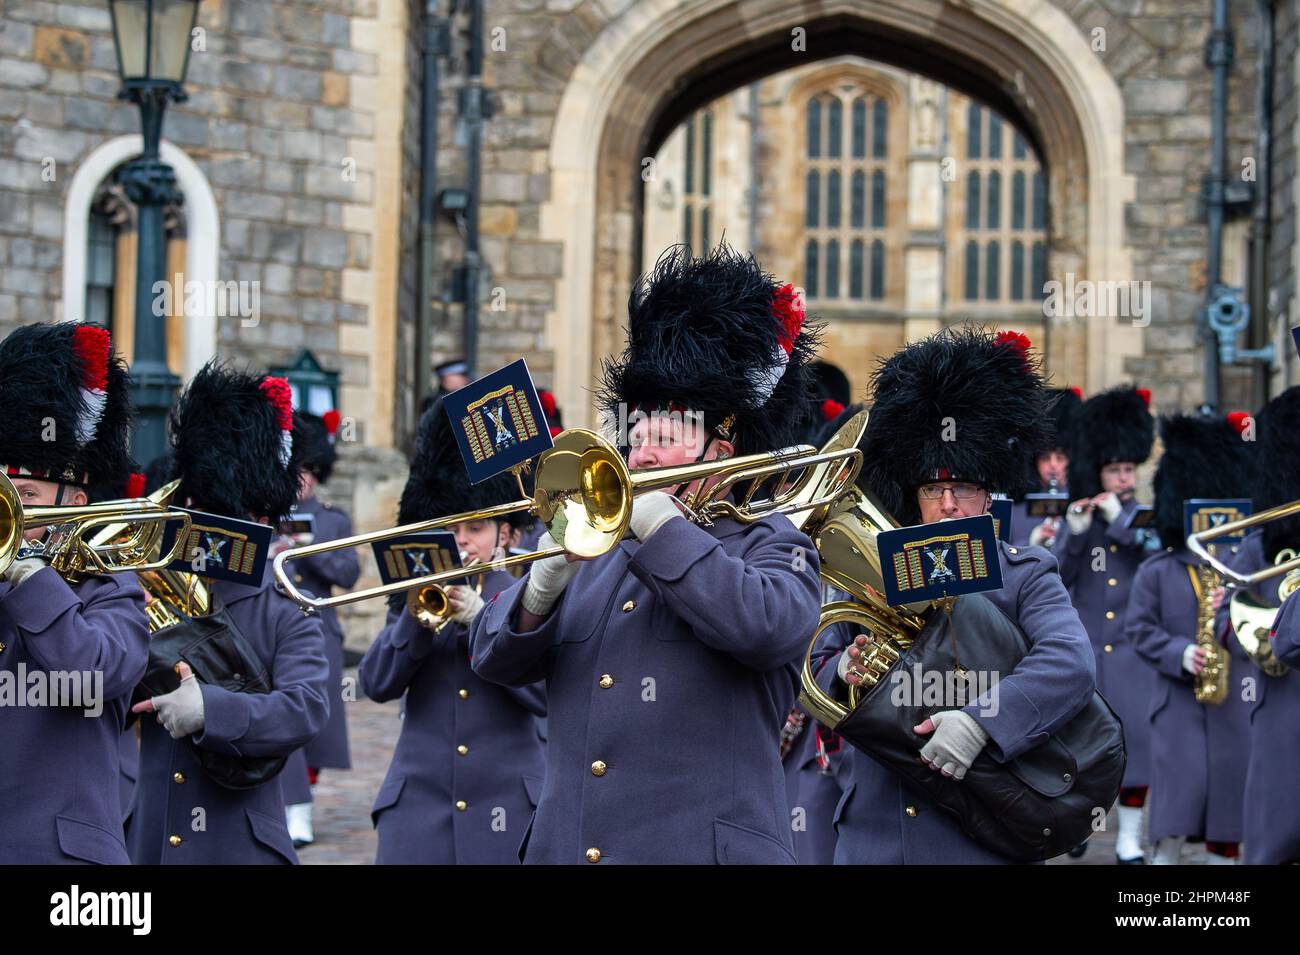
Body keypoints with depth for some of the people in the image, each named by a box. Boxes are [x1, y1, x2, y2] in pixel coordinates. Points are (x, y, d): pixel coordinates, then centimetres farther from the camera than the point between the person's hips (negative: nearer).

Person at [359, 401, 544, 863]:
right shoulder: (414, 595, 11)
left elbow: (545, 693, -7)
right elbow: (377, 684, -1)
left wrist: (481, 620, -15)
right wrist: (419, 610, -14)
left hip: (504, 811, -1)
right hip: (417, 808, 1)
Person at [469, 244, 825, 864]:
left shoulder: (770, 544, 4)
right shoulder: (598, 548, 18)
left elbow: (766, 628, -19)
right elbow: (495, 660, 11)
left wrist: (658, 522, -14)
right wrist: (544, 585, -10)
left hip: (700, 847, -5)